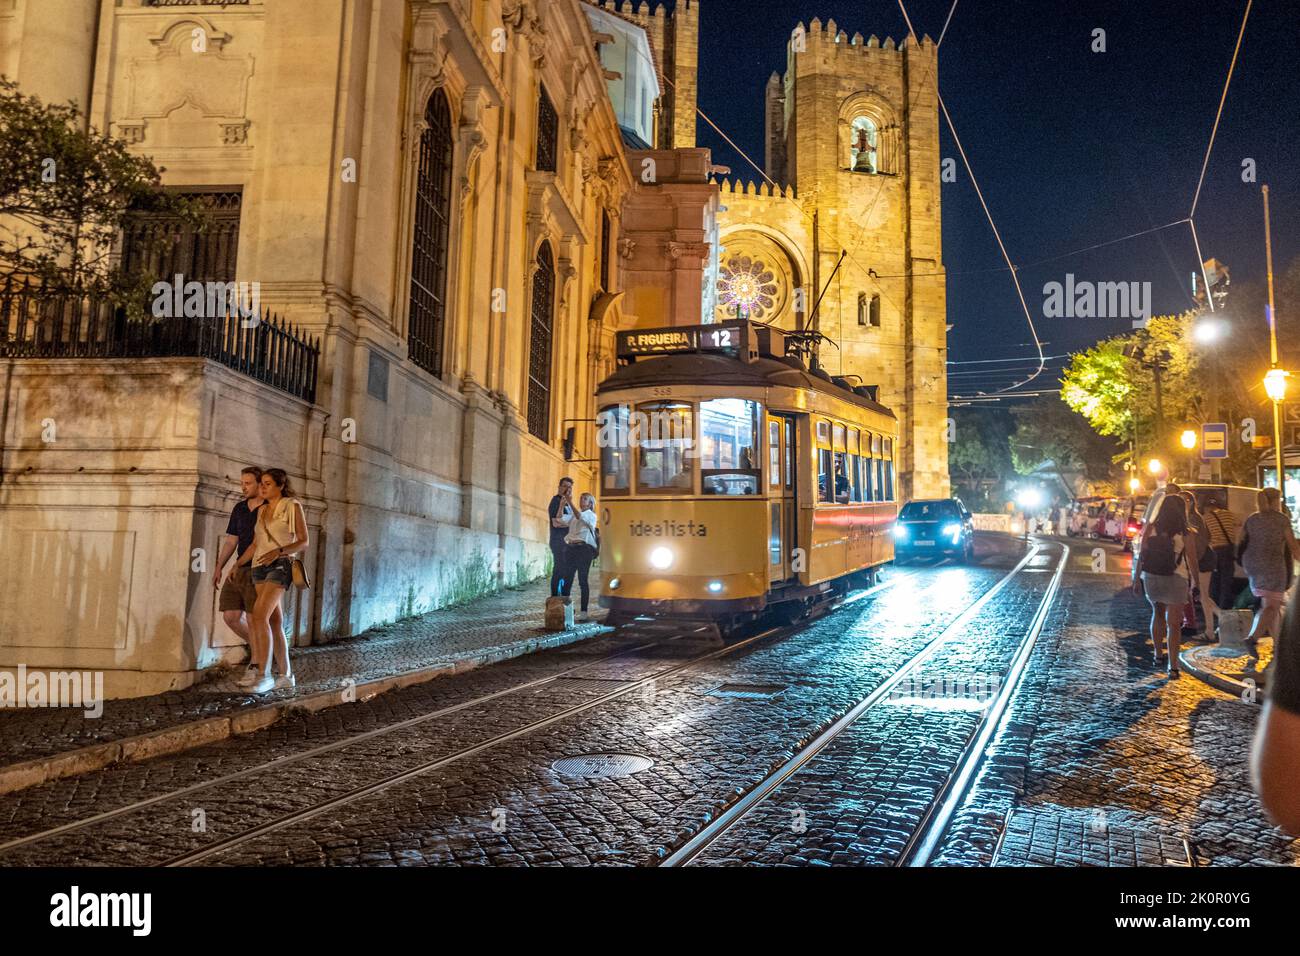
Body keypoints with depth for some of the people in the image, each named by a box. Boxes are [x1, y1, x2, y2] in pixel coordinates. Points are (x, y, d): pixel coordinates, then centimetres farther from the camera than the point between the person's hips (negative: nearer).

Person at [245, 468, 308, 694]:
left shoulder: (293, 506, -1)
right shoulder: (262, 511, 17)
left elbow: (304, 542, -5)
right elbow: (255, 544, 18)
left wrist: (278, 551, -19)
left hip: (280, 565, -7)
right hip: (260, 567, 7)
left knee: (259, 616, -21)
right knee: (273, 622, 6)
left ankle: (264, 674, -18)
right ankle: (285, 674, 13)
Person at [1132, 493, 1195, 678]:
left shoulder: (1150, 529, -4)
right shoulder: (1185, 535, -7)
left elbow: (1141, 556, -4)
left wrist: (1136, 579, 2)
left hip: (1151, 578, 2)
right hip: (1175, 580, -2)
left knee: (1157, 614, 24)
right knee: (1173, 624, 1)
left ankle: (1158, 654, 32)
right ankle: (1173, 666, -3)